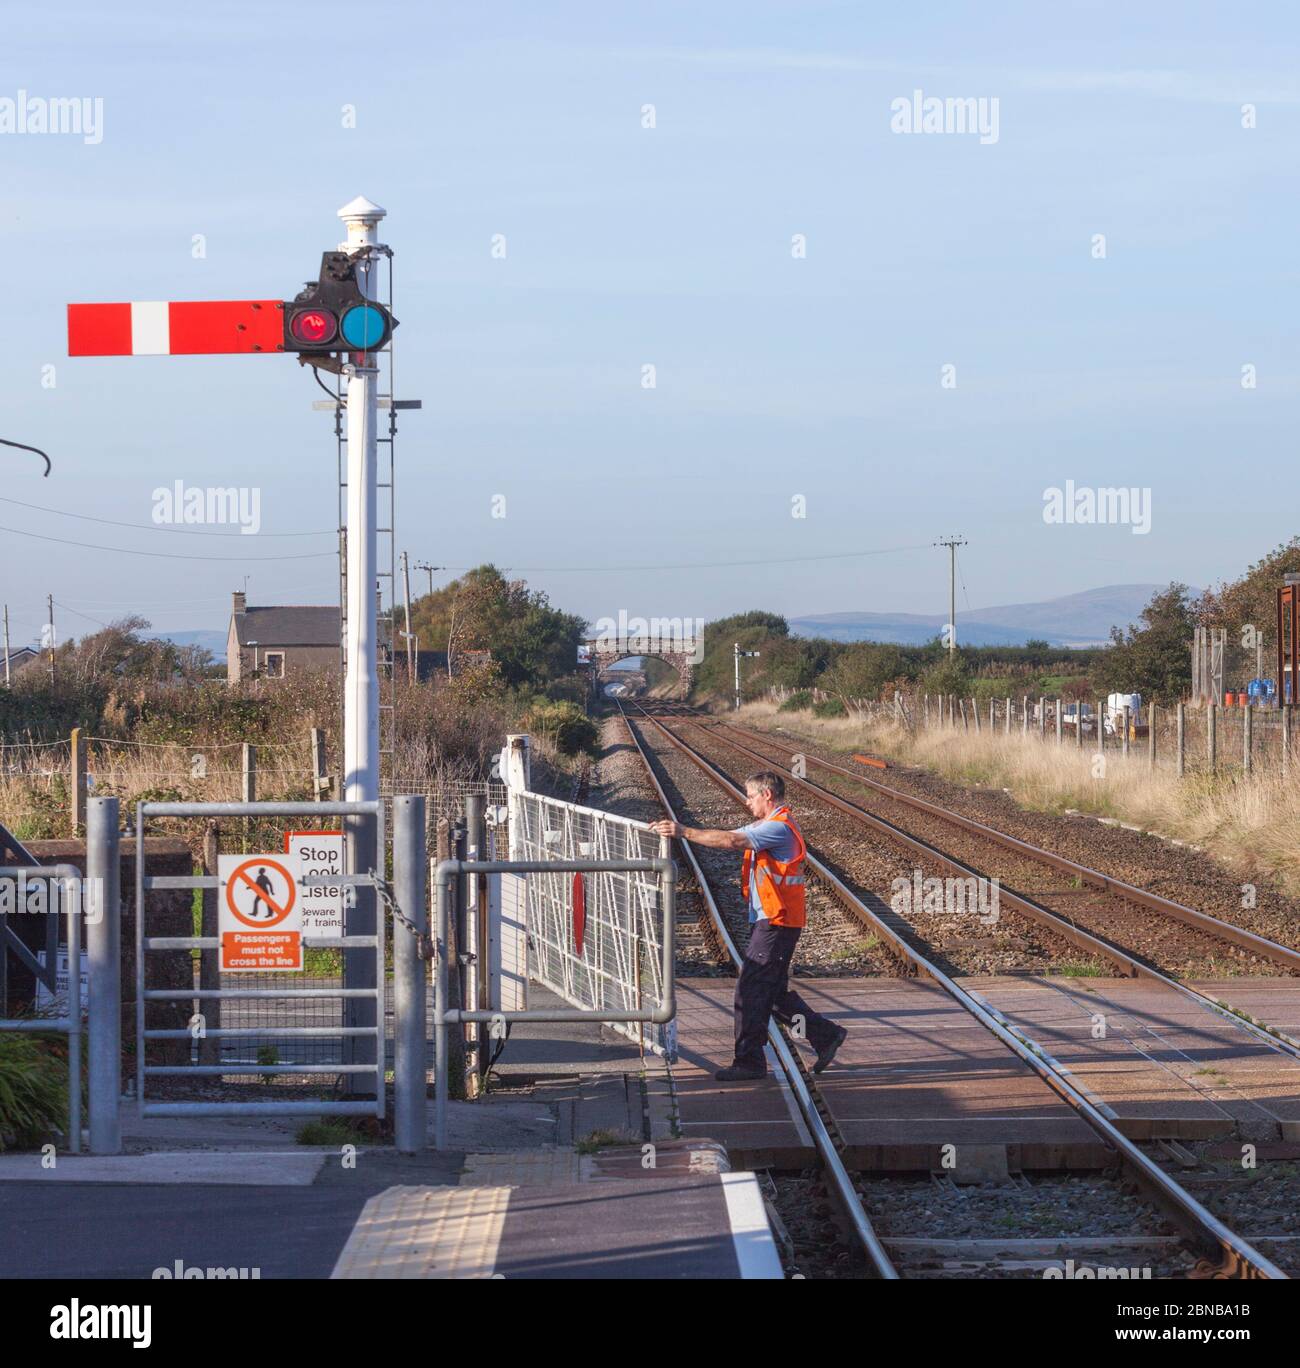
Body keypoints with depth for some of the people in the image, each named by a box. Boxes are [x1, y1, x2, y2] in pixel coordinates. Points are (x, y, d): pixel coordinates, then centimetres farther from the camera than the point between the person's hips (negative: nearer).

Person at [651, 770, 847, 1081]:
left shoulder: (779, 828, -16)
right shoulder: (766, 826, 18)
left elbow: (731, 841, -28)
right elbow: (730, 835, 12)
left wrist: (684, 832, -27)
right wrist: (681, 830, 0)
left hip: (776, 924, -10)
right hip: (768, 922, 10)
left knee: (751, 989, -7)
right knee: (773, 991, 15)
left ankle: (749, 1061, -2)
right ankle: (826, 1035, 22)